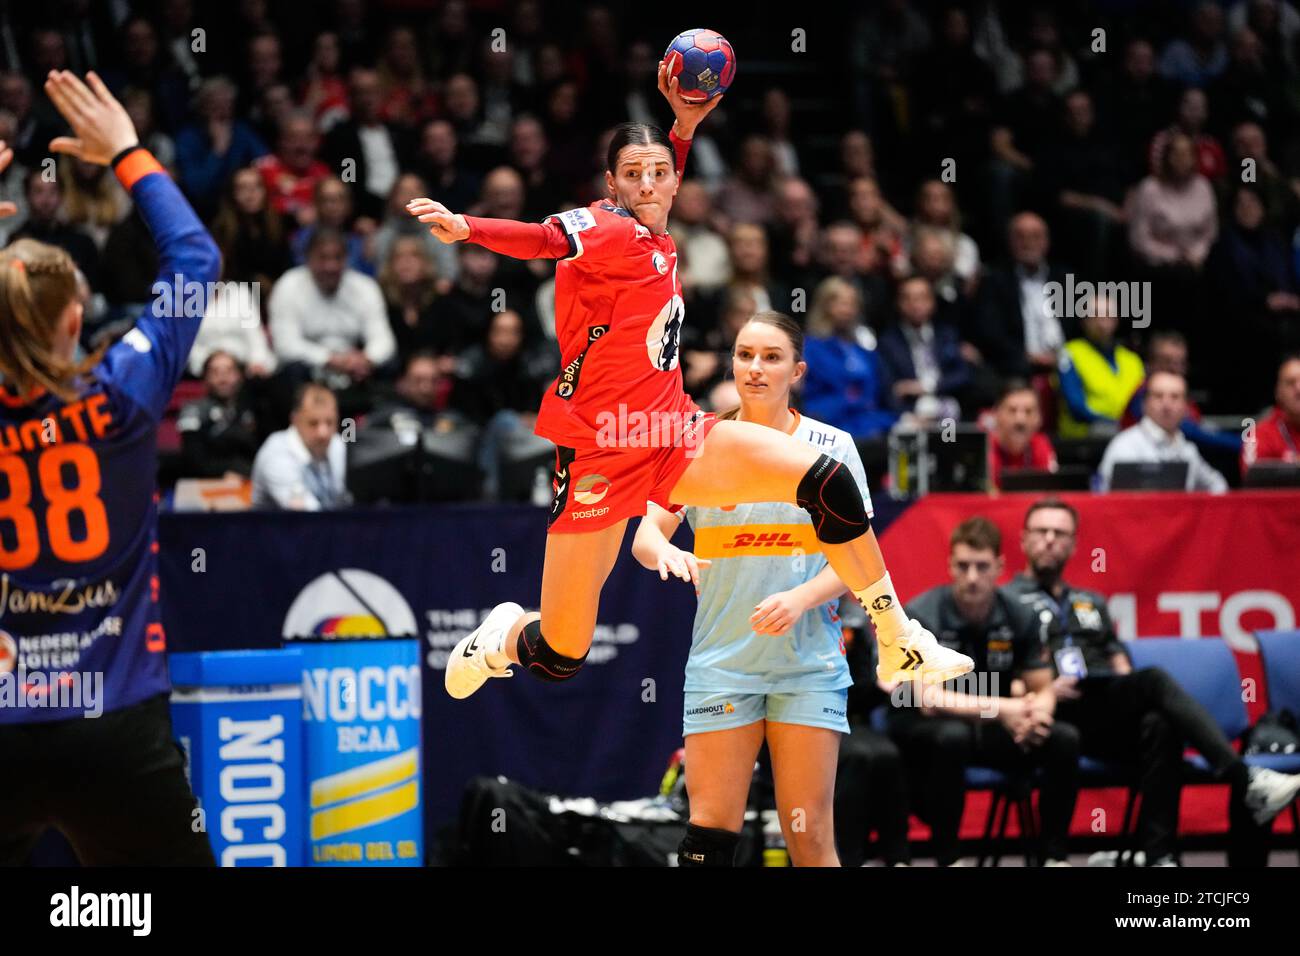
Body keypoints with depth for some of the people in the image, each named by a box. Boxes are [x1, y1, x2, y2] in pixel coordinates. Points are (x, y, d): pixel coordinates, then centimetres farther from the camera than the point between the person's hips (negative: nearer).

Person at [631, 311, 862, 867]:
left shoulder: (832, 447, 4)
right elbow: (646, 532, -2)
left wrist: (801, 598, -18)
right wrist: (663, 550, -26)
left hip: (808, 667, -1)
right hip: (721, 664, 1)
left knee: (810, 841, -5)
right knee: (710, 833, -7)